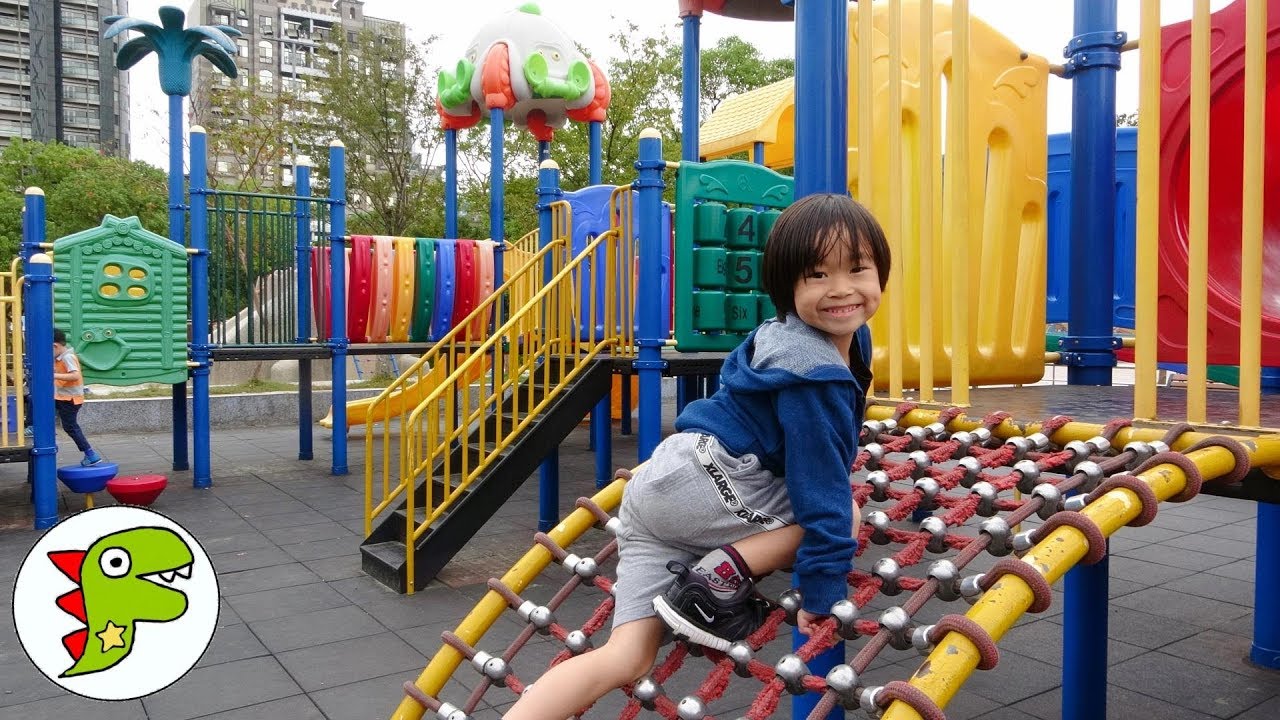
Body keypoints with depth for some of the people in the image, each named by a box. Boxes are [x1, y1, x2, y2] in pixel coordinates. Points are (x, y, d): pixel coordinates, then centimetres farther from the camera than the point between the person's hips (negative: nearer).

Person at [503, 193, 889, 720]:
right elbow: (821, 481, -17)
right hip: (700, 477, -9)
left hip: (656, 489, 9)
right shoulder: (815, 372, -16)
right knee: (846, 514, 1)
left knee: (628, 658, 3)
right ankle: (724, 574, -12)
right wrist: (822, 592, -12)